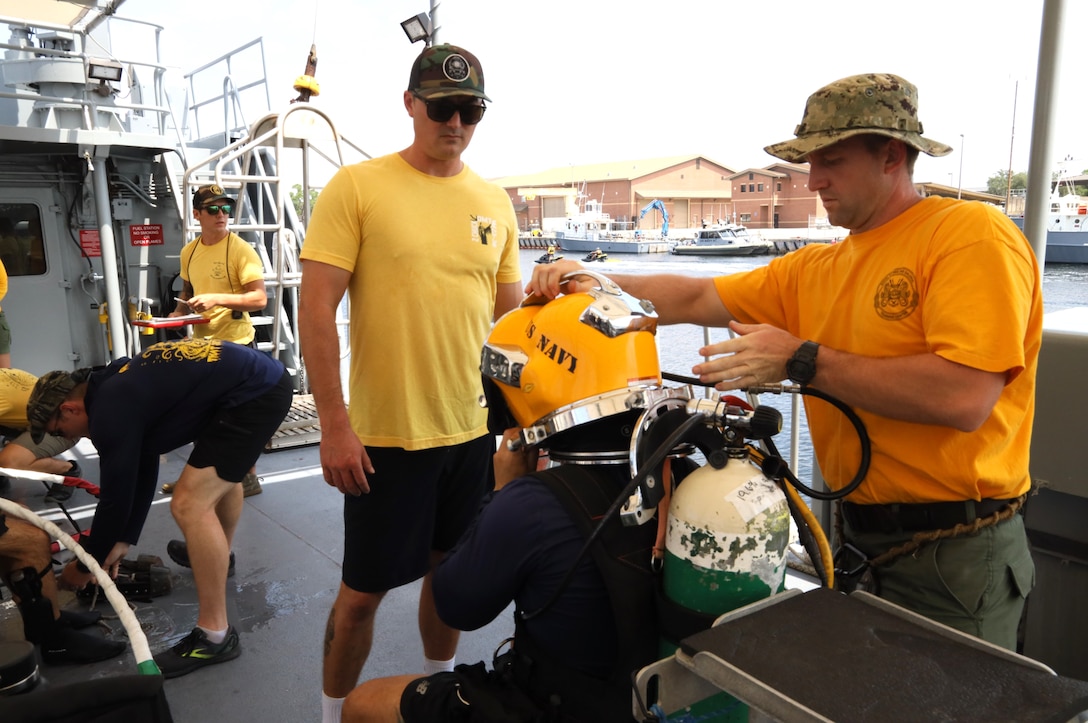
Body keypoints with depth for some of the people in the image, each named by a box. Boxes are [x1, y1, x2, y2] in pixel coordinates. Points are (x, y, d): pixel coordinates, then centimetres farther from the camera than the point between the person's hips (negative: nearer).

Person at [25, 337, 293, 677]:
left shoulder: (110, 411, -10)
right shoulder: (118, 387, 18)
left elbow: (116, 496, -4)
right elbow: (143, 473, 26)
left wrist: (85, 566, 12)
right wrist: (123, 541, 31)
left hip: (255, 395, -11)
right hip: (266, 380, 11)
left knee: (190, 505, -10)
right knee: (221, 472, 34)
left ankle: (215, 635, -3)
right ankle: (219, 557, 56)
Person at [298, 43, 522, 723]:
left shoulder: (496, 202, 7)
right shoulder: (356, 187, -6)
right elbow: (316, 309, -10)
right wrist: (334, 424, -15)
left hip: (475, 429, 5)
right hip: (385, 435, -4)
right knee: (364, 590, 7)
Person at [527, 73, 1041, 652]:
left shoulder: (971, 234, -13)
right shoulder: (816, 269, 8)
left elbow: (964, 398, -26)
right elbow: (696, 300, 9)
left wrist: (801, 360, -21)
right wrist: (589, 283, -3)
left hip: (953, 555, -6)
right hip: (858, 538, 7)